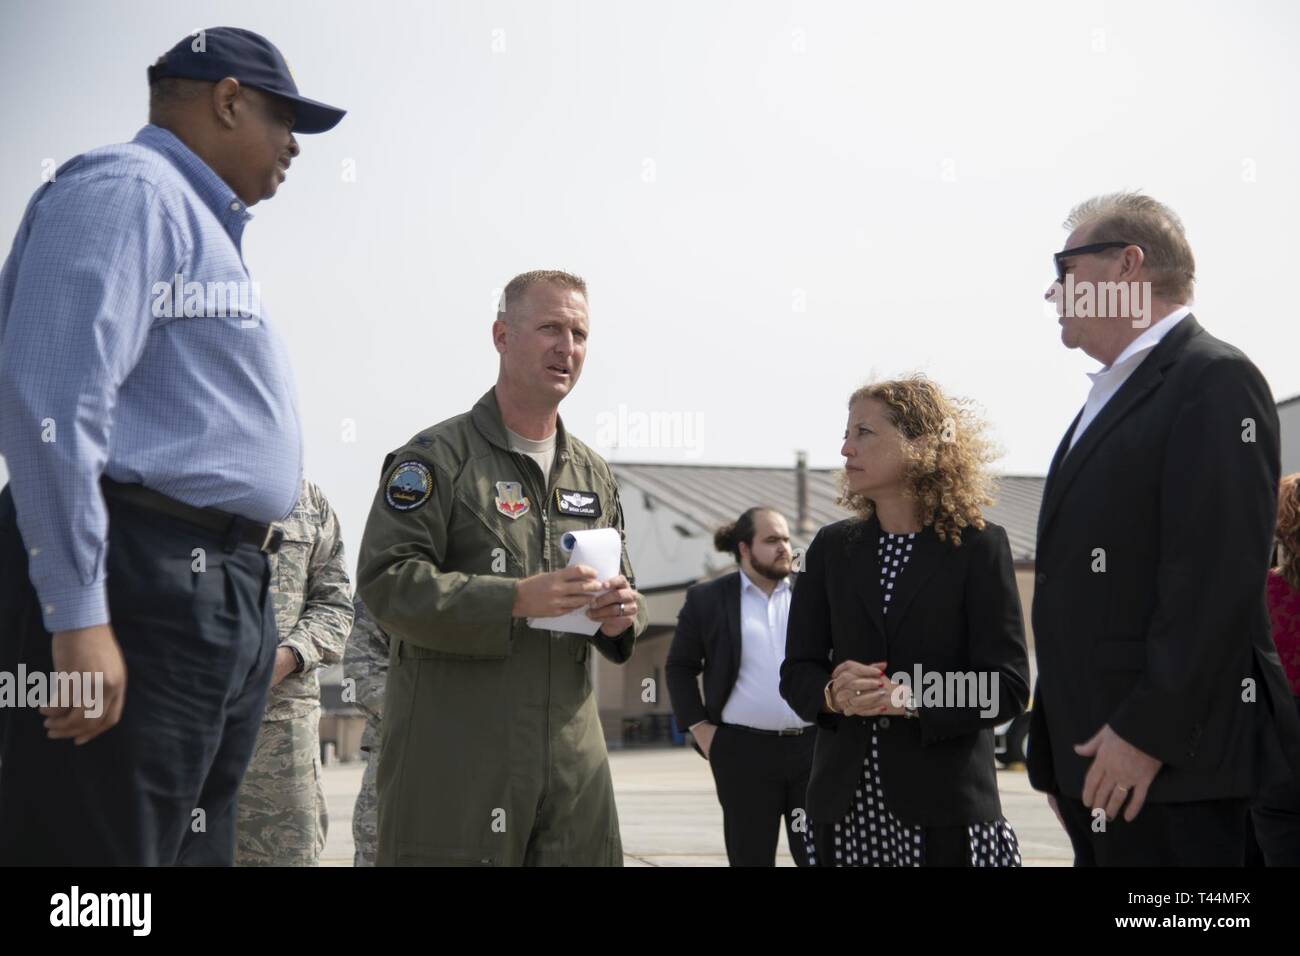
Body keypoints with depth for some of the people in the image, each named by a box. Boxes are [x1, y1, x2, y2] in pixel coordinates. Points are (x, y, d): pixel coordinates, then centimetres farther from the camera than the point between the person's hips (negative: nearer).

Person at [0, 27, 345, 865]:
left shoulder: (202, 223, 24)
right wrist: (77, 615, -23)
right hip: (138, 586, -10)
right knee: (99, 845, -7)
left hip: (219, 597, 10)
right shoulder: (129, 188, -6)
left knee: (192, 850, 12)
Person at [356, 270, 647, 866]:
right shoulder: (436, 456, -2)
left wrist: (623, 612, 0)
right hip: (456, 751, -6)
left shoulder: (595, 476, 17)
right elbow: (386, 581, -12)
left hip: (572, 748, 6)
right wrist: (516, 598, -21)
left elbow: (621, 591, 25)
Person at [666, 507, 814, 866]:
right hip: (744, 751, -1)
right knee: (750, 857, 5)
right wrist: (699, 728, -2)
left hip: (815, 746, 2)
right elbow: (679, 667, 7)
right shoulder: (707, 598, 4)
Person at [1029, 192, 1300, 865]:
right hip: (1095, 759, 9)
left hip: (1169, 761, -9)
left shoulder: (1215, 381, -9)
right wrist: (1055, 754, 16)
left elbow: (1218, 578, -19)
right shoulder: (1109, 398, 20)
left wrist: (1147, 733, -21)